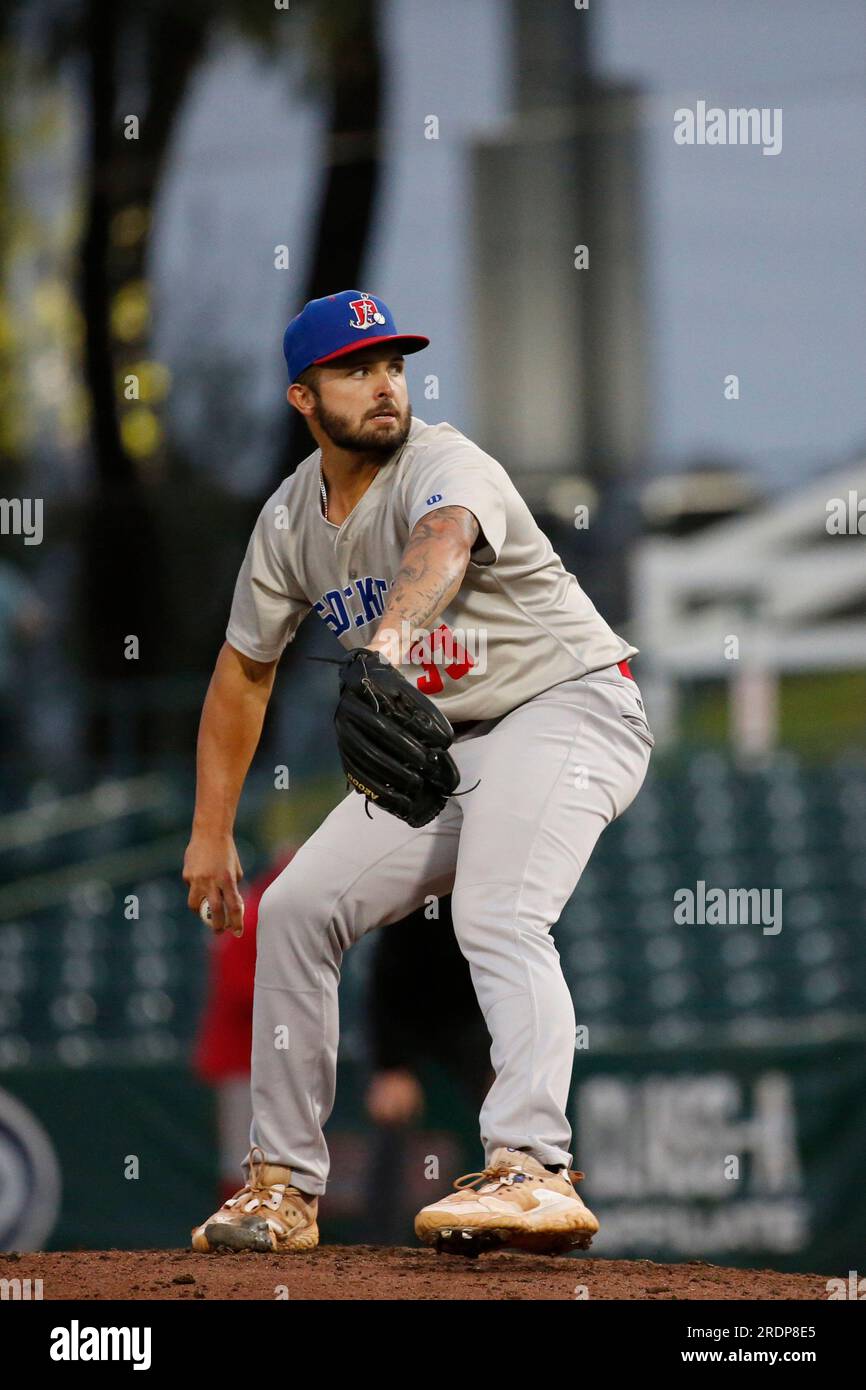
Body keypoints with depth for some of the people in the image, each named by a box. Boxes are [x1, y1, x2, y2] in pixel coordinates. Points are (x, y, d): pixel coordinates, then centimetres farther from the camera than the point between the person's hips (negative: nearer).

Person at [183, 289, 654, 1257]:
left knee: (497, 917, -31)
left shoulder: (443, 466, -20)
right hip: (447, 747, 8)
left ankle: (532, 1171, -46)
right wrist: (210, 834, 13)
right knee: (297, 907, 4)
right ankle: (282, 1185, 14)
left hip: (569, 704, -8)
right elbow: (244, 667, 16)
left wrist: (390, 640, -66)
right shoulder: (289, 522, 3)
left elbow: (443, 545, -45)